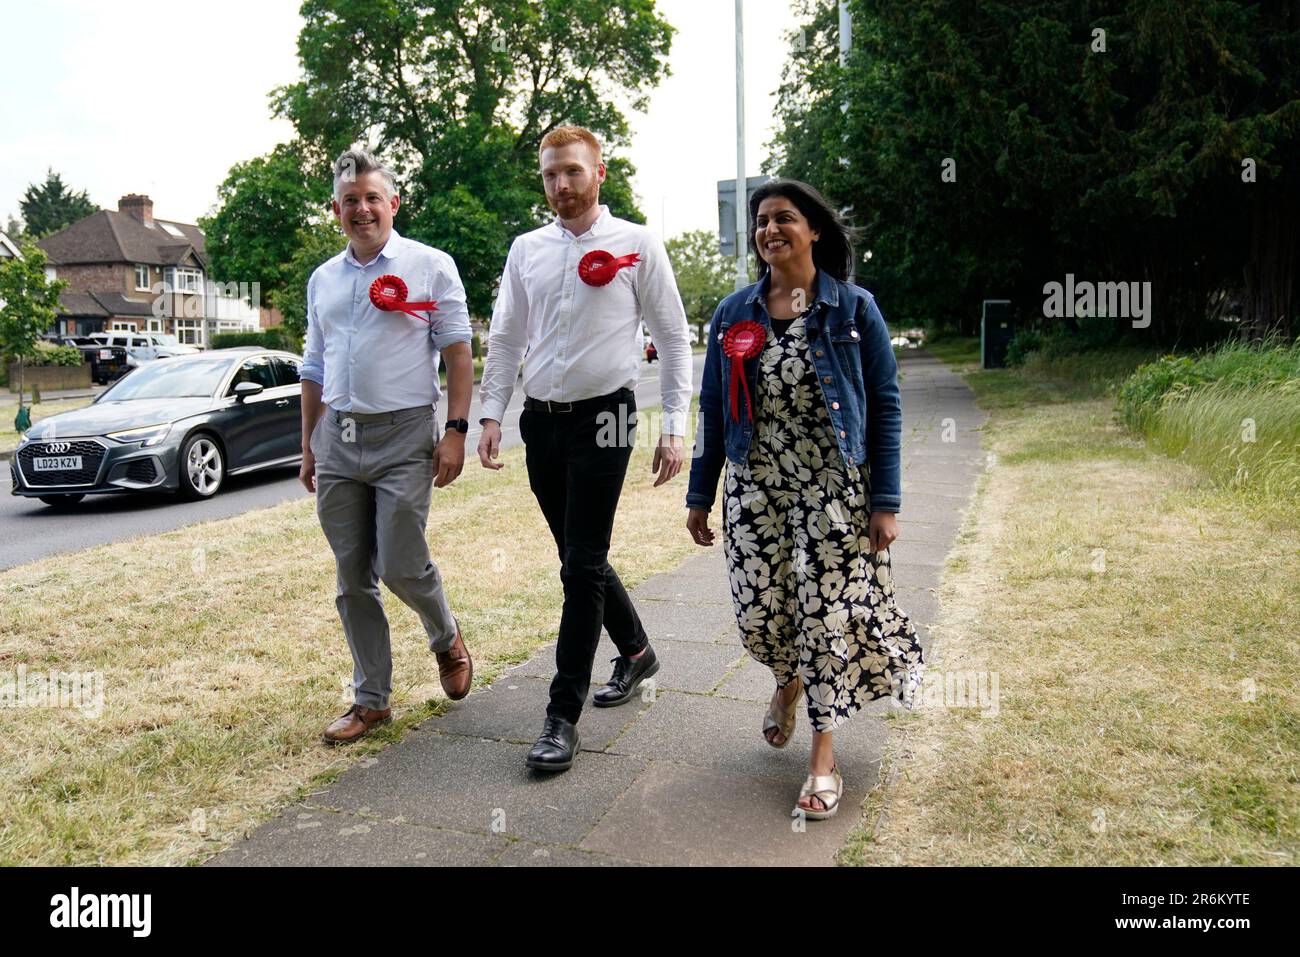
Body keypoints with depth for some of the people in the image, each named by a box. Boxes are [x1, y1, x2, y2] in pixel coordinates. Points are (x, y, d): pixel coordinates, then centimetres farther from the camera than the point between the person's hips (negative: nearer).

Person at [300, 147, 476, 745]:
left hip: (403, 434, -5)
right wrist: (308, 445, 16)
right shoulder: (323, 279, 16)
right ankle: (371, 700, 19)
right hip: (337, 438, 5)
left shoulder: (429, 266, 0)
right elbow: (315, 369, 20)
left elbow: (458, 353, -3)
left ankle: (446, 639, 25)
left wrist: (455, 431, -12)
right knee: (352, 579, 7)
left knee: (402, 567, -8)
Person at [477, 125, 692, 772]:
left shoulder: (637, 245, -2)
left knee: (582, 566, -7)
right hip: (541, 421, 5)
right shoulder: (526, 250, 10)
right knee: (579, 559, 14)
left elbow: (673, 338, -1)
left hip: (603, 417, -5)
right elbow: (505, 339, 13)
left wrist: (674, 427, -6)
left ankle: (563, 716, 2)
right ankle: (635, 651, 38)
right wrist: (491, 415, 3)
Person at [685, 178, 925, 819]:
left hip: (834, 491, -2)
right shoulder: (734, 313, 5)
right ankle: (788, 682, 41)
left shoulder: (854, 308, -3)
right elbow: (713, 409, 8)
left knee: (828, 615, -1)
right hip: (754, 490, 3)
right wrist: (700, 494, 7)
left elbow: (884, 406, -3)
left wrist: (885, 501, -7)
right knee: (759, 615, 3)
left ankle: (823, 757, 17)